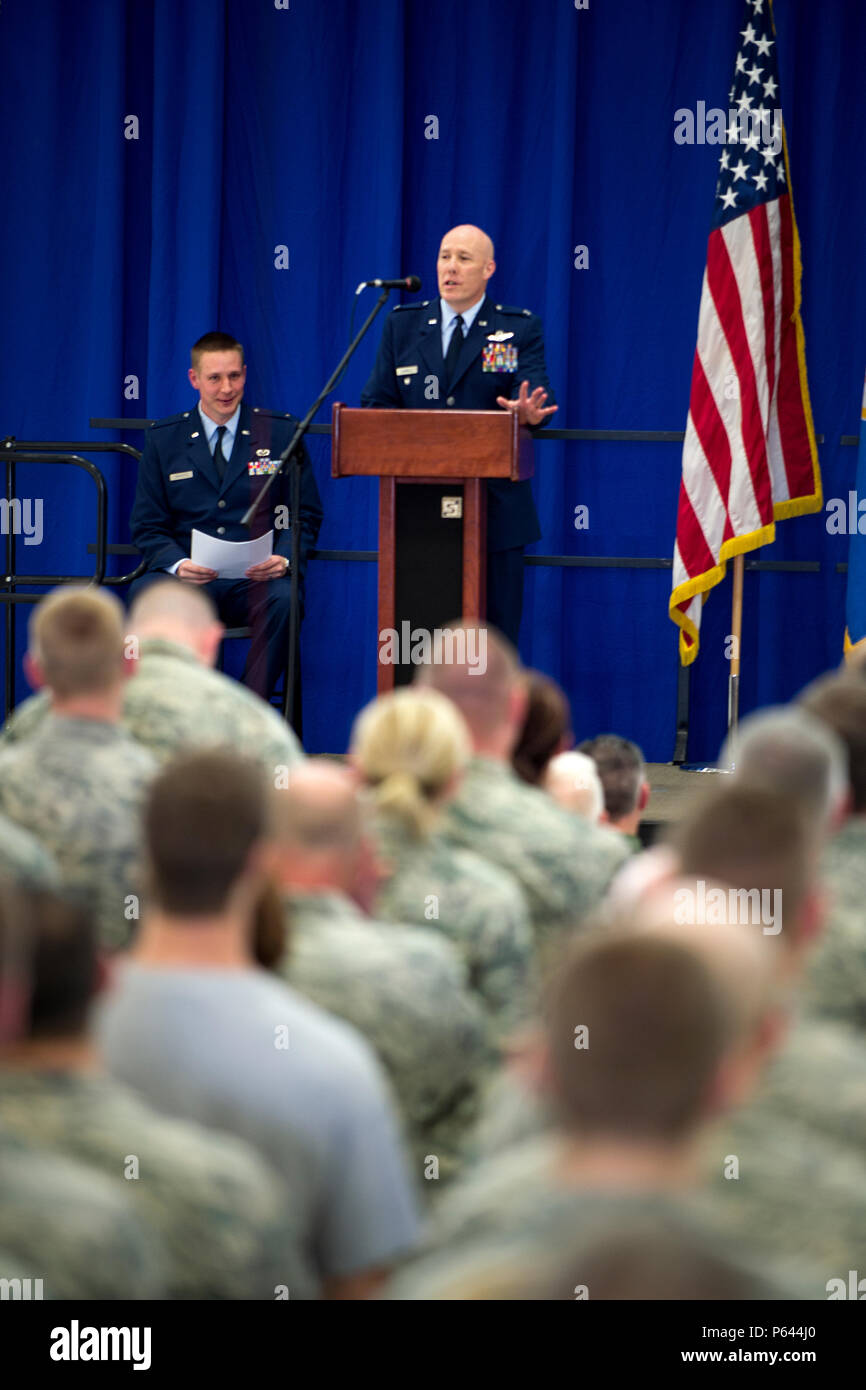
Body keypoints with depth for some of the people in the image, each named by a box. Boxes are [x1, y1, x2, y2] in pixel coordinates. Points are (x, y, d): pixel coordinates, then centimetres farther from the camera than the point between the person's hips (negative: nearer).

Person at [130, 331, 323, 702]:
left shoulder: (281, 433, 9)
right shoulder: (163, 439, 11)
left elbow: (307, 515, 9)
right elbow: (147, 525, 9)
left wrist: (284, 559, -13)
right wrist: (178, 565, -14)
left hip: (257, 580, 0)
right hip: (188, 579, 1)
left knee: (284, 599, -36)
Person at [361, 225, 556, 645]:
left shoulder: (520, 329, 5)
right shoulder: (402, 324, 12)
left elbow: (536, 397, -8)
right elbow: (375, 404, 7)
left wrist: (528, 413, -32)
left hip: (494, 511, -2)